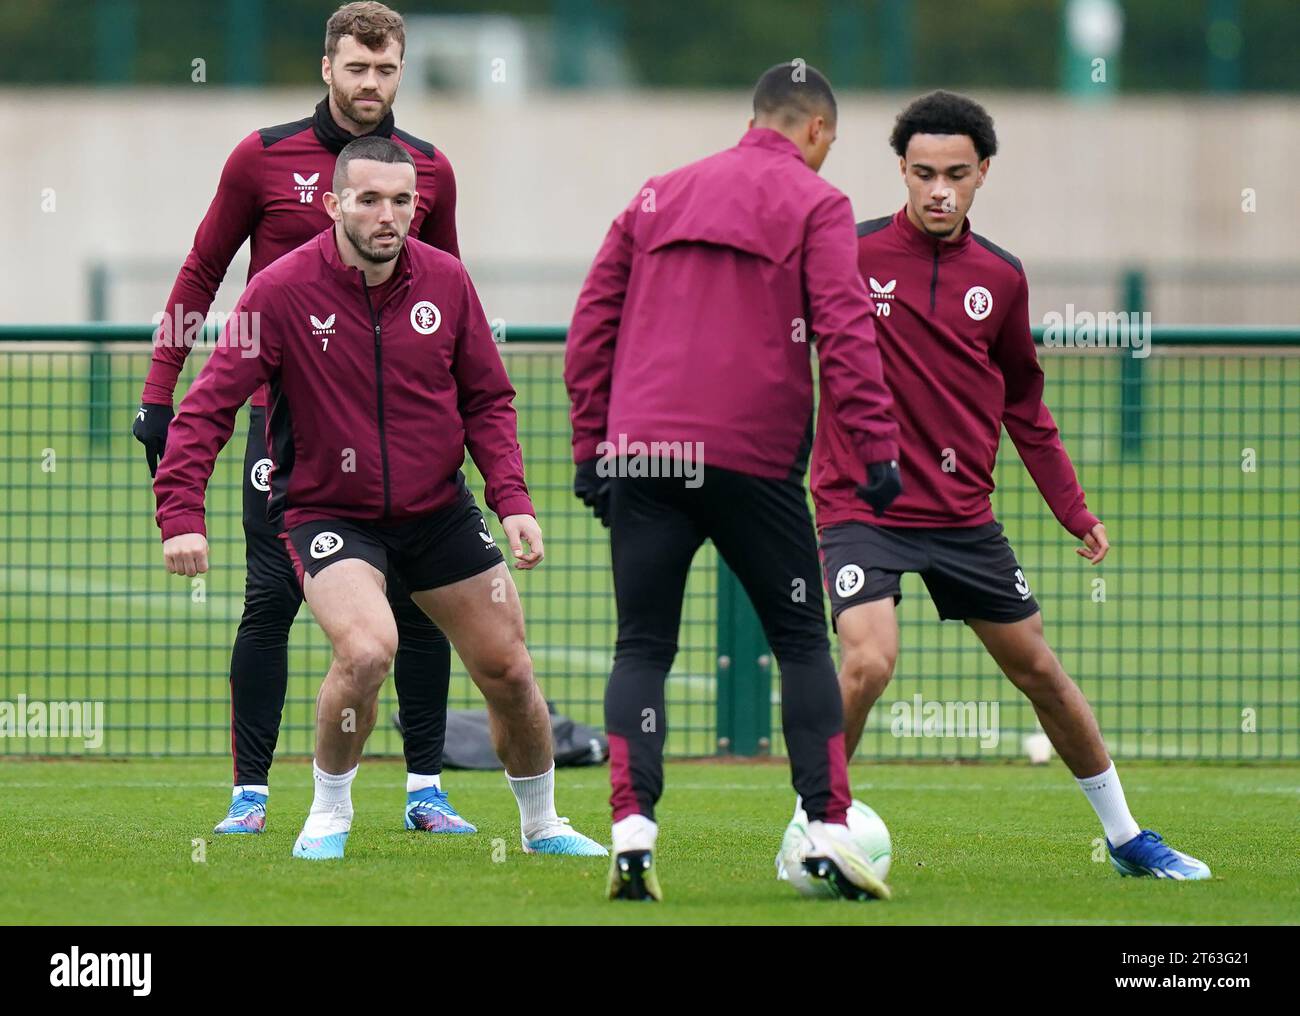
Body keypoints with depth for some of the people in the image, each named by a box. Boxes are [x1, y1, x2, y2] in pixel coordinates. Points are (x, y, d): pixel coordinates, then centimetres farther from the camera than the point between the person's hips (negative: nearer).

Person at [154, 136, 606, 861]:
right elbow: (209, 405, -12)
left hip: (438, 511, 4)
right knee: (367, 650, -29)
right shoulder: (282, 290, -14)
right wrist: (182, 513, -22)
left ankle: (542, 824, 32)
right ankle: (329, 814, -4)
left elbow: (486, 400, 7)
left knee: (509, 671, 6)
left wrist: (513, 500, -6)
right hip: (329, 511, -4)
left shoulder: (445, 280, -3)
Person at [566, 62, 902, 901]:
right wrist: (877, 447, -9)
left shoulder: (660, 196, 18)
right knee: (802, 641, 8)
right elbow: (844, 330, -9)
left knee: (643, 649, 5)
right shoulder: (815, 204, 3)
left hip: (642, 455, 3)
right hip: (754, 455, -3)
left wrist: (591, 447, 19)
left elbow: (593, 325, 16)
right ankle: (829, 829, -1)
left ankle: (633, 828, -13)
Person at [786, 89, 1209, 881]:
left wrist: (1074, 510, 13)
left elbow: (1023, 405, 15)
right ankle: (808, 827, -6)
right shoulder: (849, 254, -8)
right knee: (869, 662, -24)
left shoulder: (1000, 279, 4)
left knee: (1039, 670, 11)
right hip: (861, 510, -4)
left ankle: (1126, 837, 25)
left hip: (963, 514, 4)